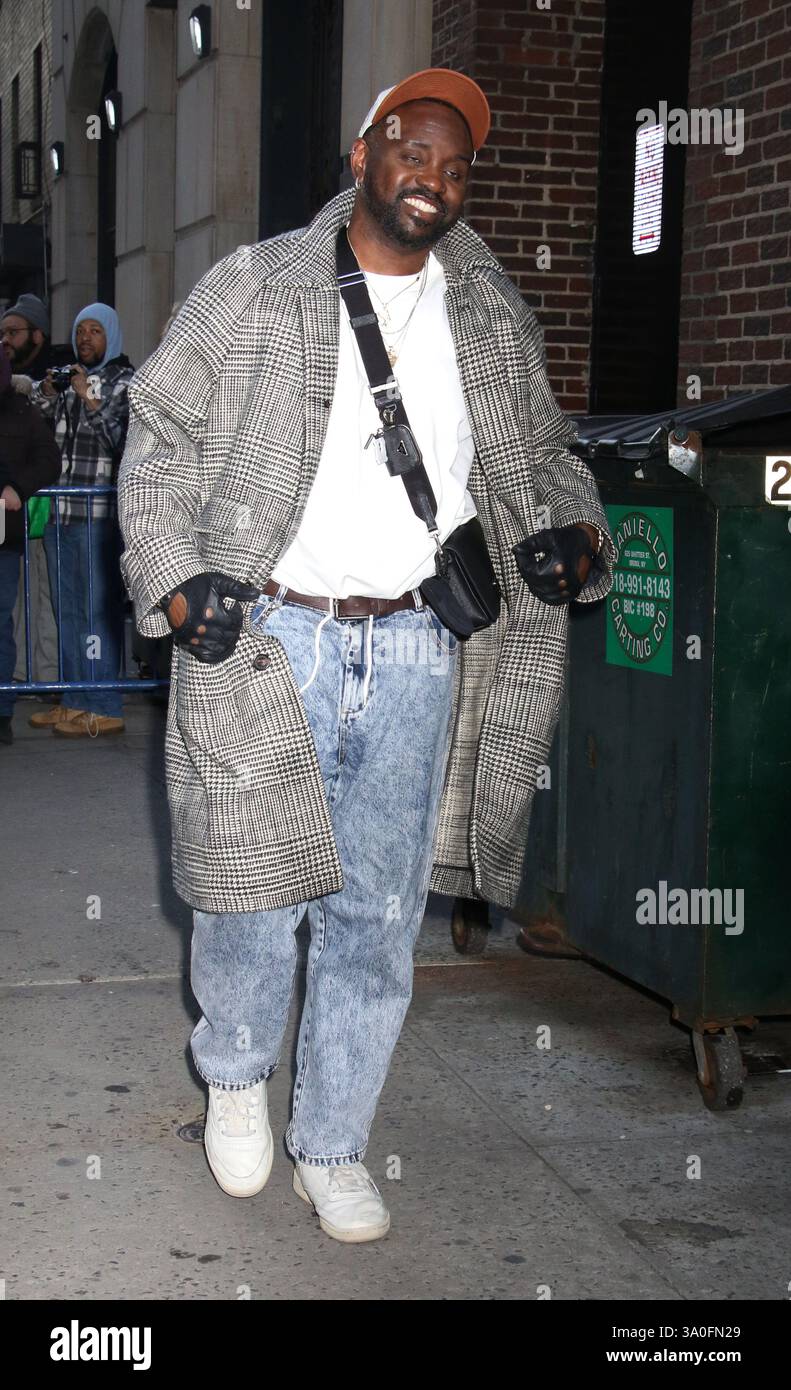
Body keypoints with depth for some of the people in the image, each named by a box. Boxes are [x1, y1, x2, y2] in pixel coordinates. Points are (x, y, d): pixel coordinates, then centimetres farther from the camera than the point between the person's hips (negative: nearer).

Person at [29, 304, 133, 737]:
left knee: (98, 608, -7)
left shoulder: (124, 381, 0)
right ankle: (74, 701, 19)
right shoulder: (69, 378, 18)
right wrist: (46, 394, 5)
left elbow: (121, 439, -11)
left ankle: (103, 709, -4)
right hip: (59, 510, 7)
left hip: (98, 512, -7)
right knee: (67, 608, 11)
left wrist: (91, 401, -16)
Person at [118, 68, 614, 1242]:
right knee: (257, 893, 1)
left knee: (380, 916, 6)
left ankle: (333, 1149, 23)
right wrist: (172, 574, -10)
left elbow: (538, 458, 21)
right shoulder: (254, 289, 2)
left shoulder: (494, 320, 12)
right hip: (265, 639, -3)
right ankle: (236, 1077, 32)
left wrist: (571, 530, -1)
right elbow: (161, 440, 4)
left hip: (414, 651, 3)